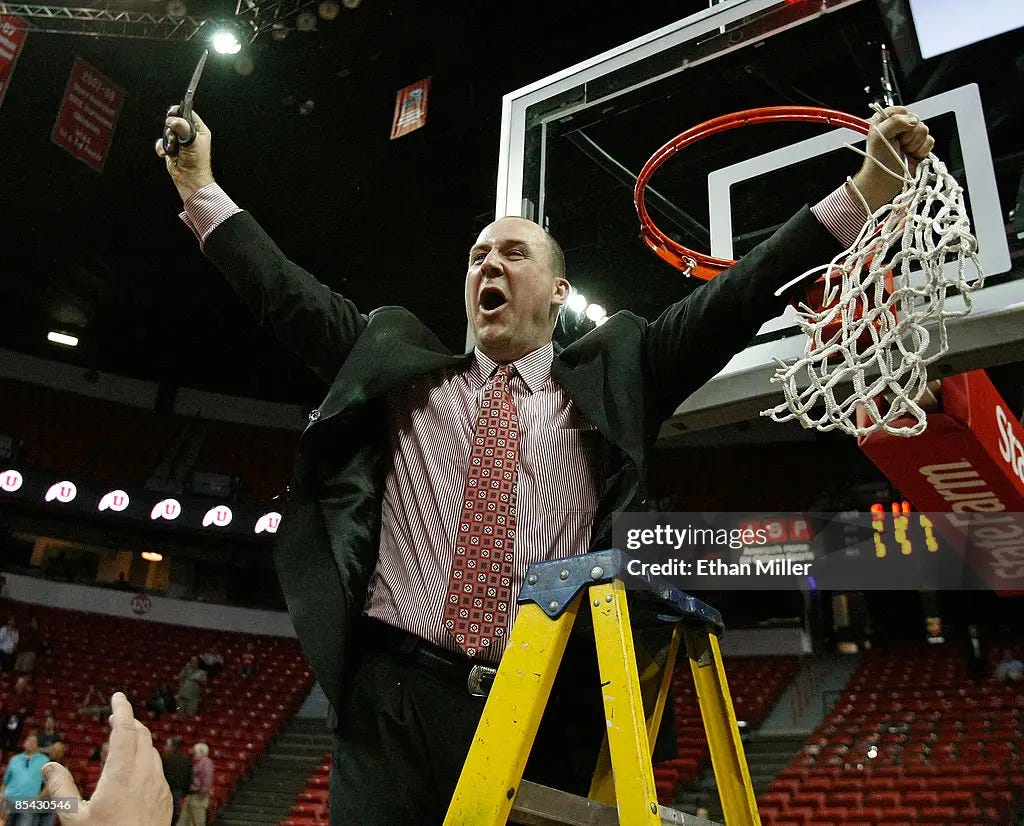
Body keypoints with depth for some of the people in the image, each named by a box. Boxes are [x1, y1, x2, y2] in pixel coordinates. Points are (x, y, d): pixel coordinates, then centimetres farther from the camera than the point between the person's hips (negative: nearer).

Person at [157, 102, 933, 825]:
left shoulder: (609, 382, 11)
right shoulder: (396, 368, 14)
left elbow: (739, 296, 5)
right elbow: (290, 296, 15)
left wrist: (868, 189, 1)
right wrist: (201, 187, 16)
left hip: (548, 712, 0)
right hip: (400, 699, 1)